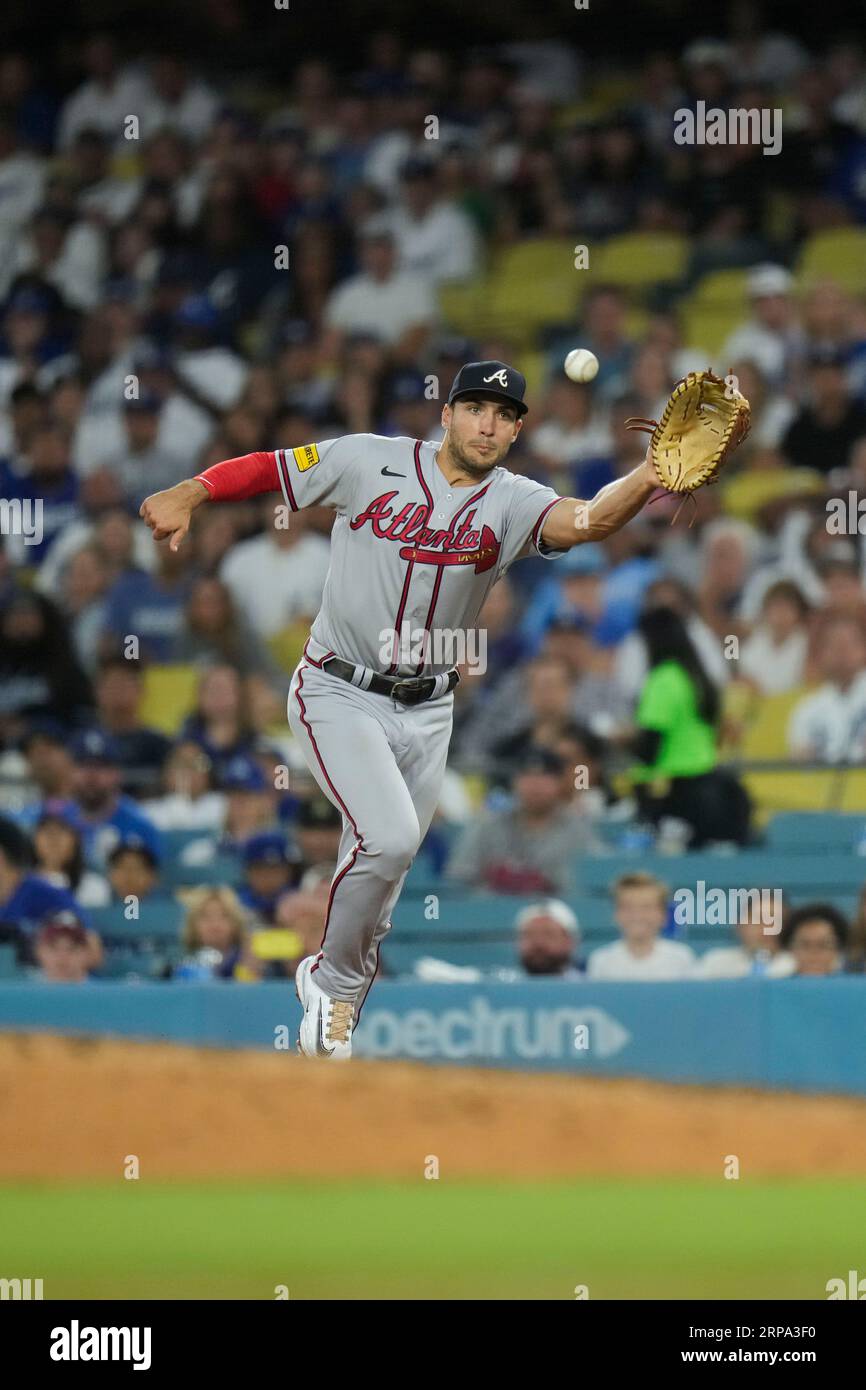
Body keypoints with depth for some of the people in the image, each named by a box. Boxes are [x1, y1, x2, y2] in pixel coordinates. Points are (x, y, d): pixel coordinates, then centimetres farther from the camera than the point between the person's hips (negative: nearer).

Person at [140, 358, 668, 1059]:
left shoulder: (512, 502, -6)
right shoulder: (371, 462, -7)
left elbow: (586, 520, -25)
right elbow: (267, 469, -1)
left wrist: (649, 478, -45)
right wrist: (189, 494, -17)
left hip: (427, 710, 4)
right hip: (339, 694, -4)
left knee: (382, 877, 10)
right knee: (389, 837, -22)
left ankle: (334, 987, 32)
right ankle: (335, 979, 0)